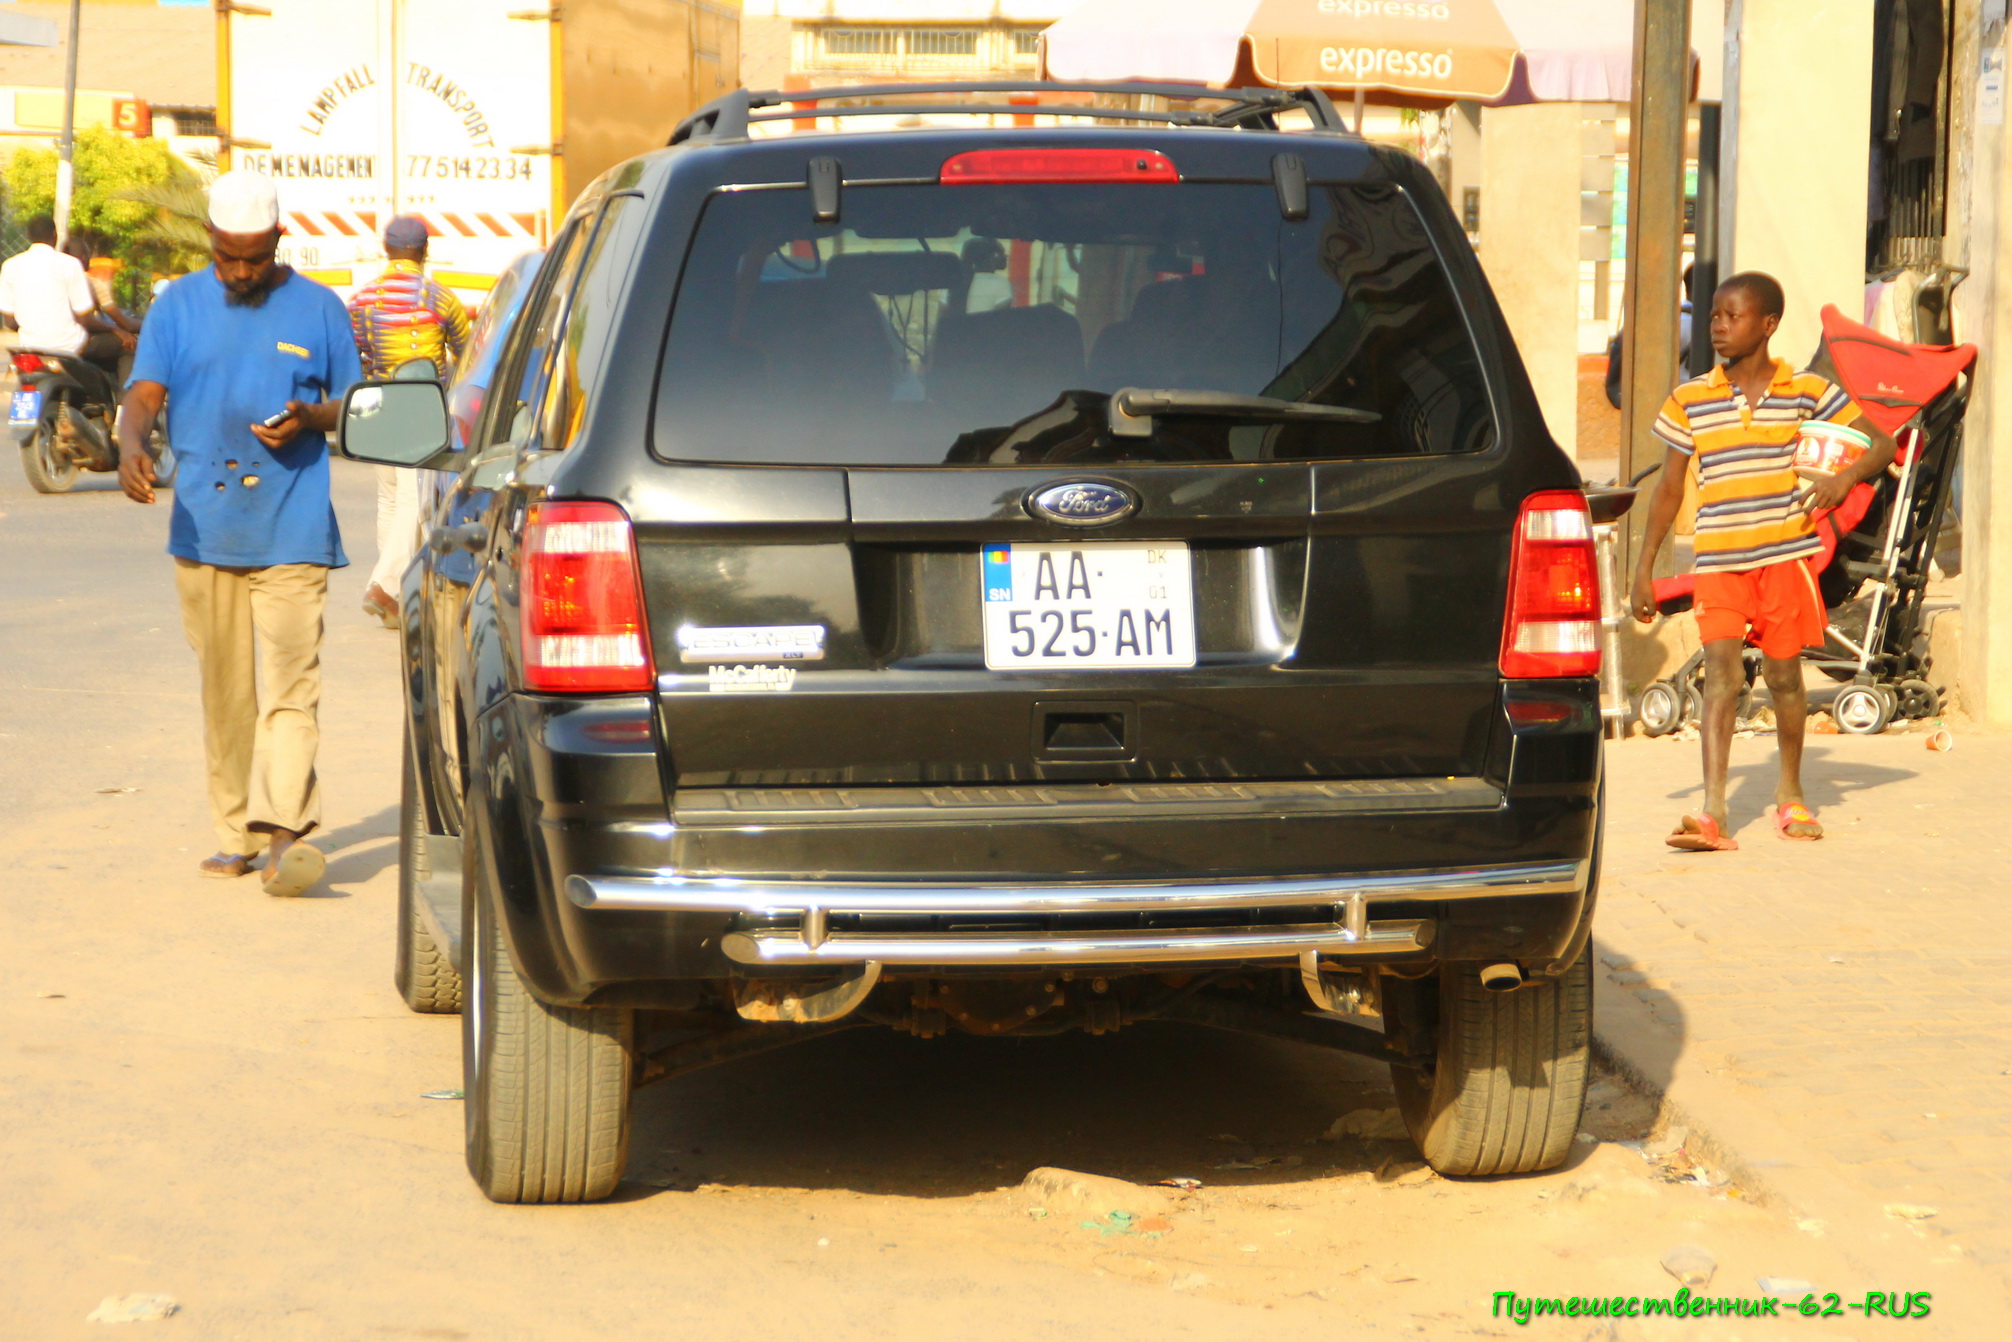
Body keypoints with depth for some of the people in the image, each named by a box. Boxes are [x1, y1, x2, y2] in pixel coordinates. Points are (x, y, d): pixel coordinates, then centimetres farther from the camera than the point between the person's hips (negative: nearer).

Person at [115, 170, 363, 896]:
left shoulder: (318, 309, 7)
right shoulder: (177, 306, 9)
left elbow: (352, 406, 12)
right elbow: (143, 394, 1)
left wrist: (309, 418, -11)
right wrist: (132, 447, -21)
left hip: (292, 530, -2)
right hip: (204, 529, 2)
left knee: (289, 684, -13)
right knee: (224, 691, 7)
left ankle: (284, 829, -18)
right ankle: (236, 833, 15)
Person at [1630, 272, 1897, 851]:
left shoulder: (1809, 391, 2)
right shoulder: (1690, 400, 5)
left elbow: (1881, 443, 5)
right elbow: (1669, 489, 10)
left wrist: (1844, 478, -16)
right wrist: (1643, 569, 7)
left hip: (1785, 553, 0)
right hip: (1718, 559, 0)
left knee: (1784, 674, 9)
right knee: (1722, 676, -12)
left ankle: (1790, 792, 31)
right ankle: (1712, 813, -19)